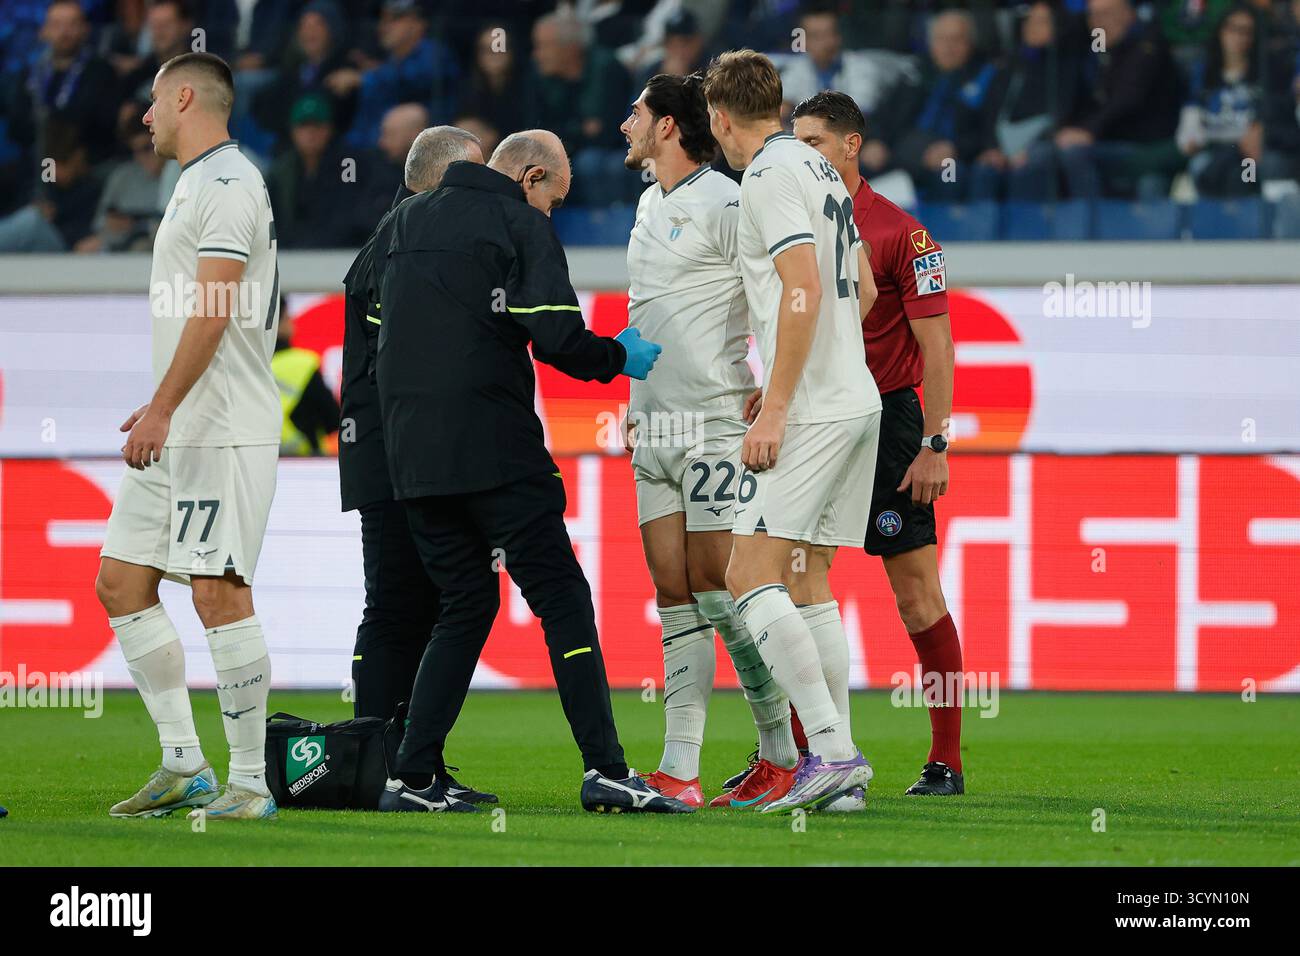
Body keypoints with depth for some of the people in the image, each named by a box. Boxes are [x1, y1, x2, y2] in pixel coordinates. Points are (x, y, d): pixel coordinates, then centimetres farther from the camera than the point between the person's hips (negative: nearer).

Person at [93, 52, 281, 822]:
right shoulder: (198, 183, 20)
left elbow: (214, 308, -20)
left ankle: (250, 785, -7)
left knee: (219, 591, -11)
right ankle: (184, 767, 11)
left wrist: (163, 410, -24)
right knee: (121, 582, 8)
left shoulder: (227, 182, -12)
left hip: (224, 433, -11)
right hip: (179, 431, 11)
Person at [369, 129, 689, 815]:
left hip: (411, 455, 7)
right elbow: (557, 337, -14)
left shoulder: (399, 225, 18)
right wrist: (620, 357, 3)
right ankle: (604, 770, -11)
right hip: (495, 449, -7)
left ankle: (411, 777, 7)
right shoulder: (521, 225, -3)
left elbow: (380, 330, 21)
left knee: (467, 603, 15)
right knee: (562, 598, -3)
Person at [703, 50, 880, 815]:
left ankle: (832, 750, -19)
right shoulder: (822, 171, 18)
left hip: (812, 412, -9)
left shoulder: (771, 177, -10)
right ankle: (839, 769, 8)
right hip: (857, 401, 9)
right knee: (807, 582, 11)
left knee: (752, 575, -11)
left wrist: (776, 406, -20)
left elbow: (804, 291, -20)